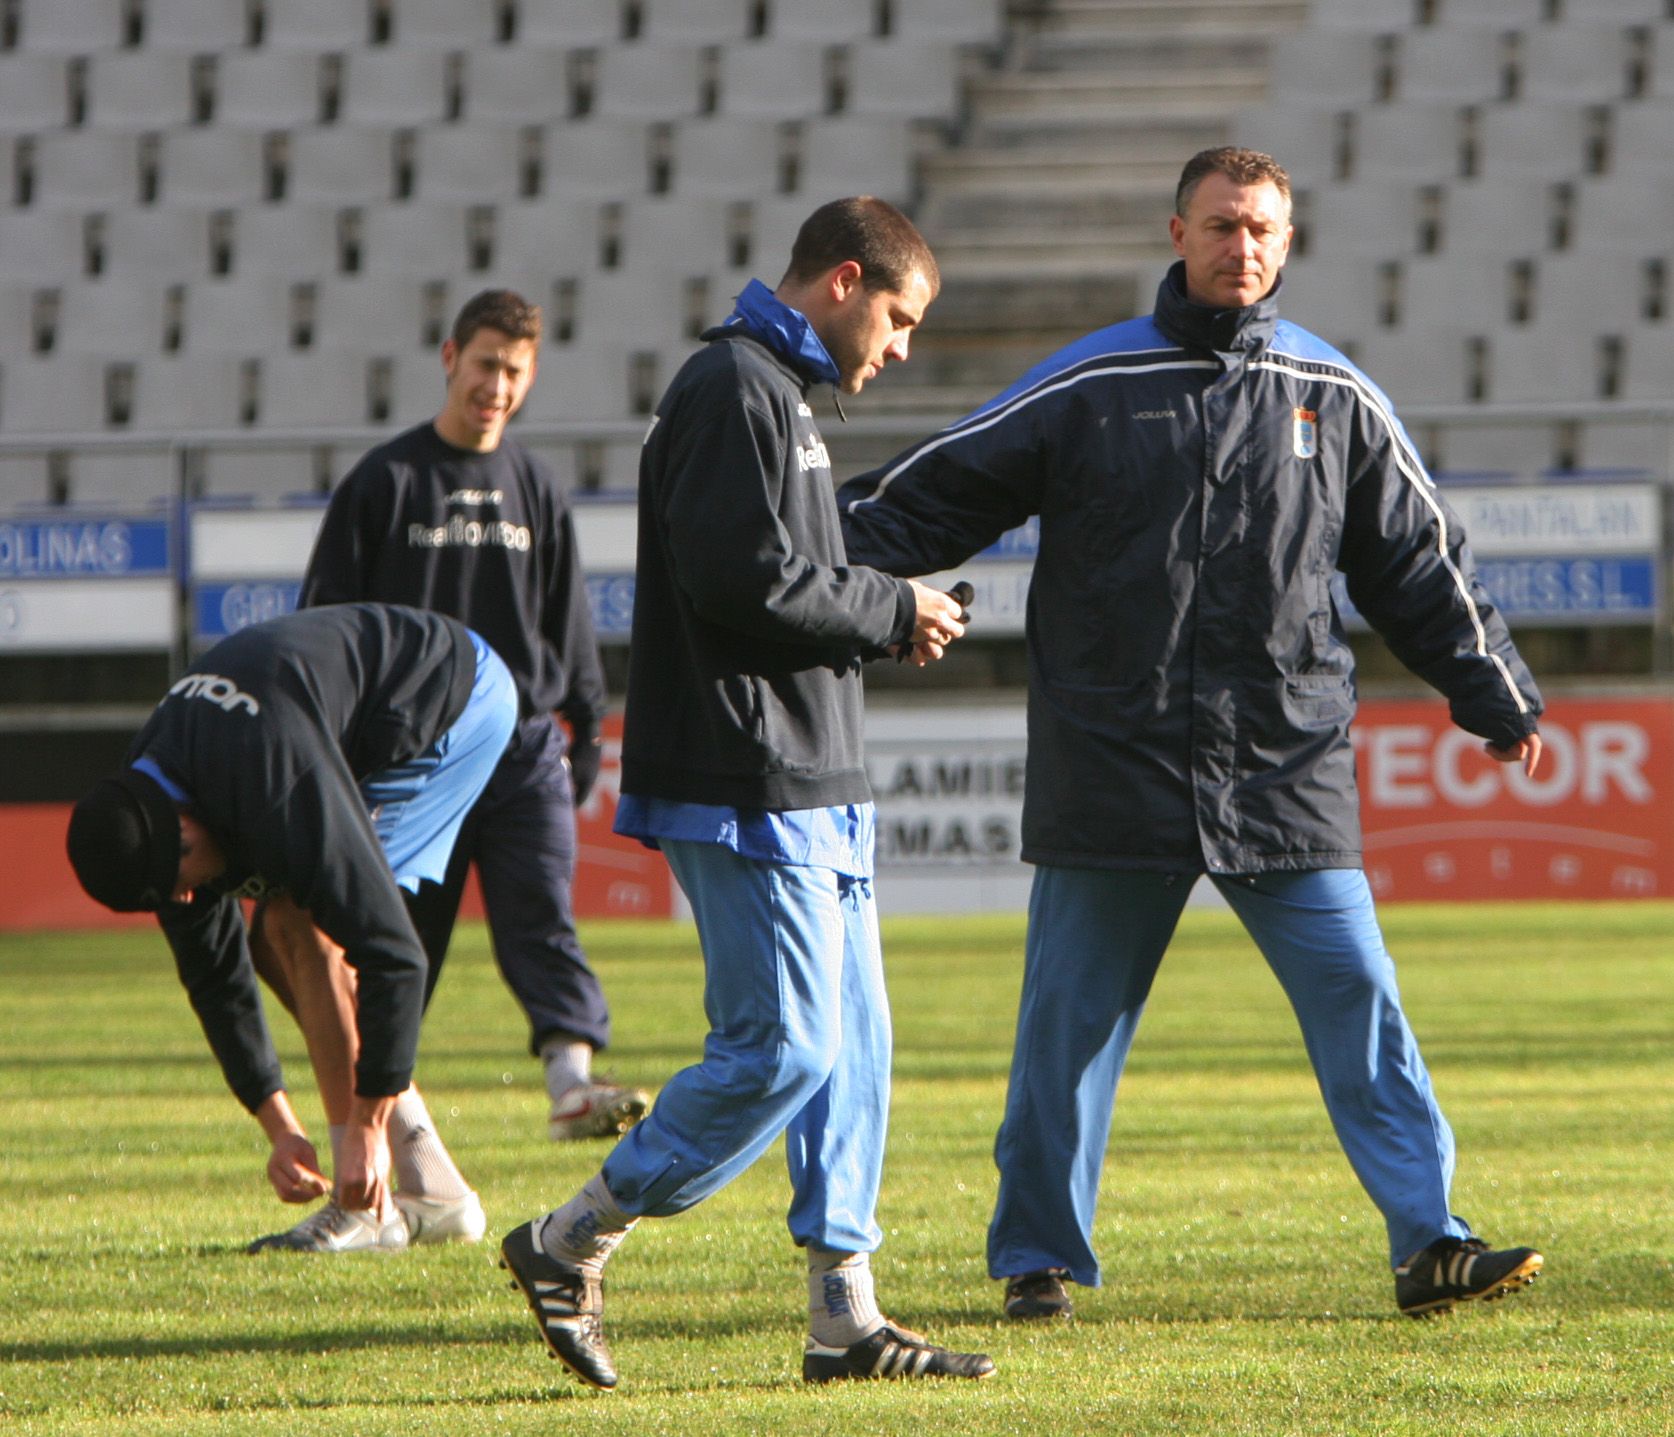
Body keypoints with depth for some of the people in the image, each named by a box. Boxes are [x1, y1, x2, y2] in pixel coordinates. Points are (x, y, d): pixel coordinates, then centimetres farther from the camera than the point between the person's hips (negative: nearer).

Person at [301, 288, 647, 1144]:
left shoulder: (535, 488, 13)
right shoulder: (385, 481, 2)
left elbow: (569, 621, 20)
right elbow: (327, 619, 2)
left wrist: (586, 725, 15)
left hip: (524, 743, 2)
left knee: (543, 913, -13)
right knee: (402, 935, 3)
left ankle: (572, 1078, -27)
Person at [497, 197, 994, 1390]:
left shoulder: (780, 394, 22)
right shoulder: (734, 387, -12)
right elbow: (742, 577, -21)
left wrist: (890, 615, 8)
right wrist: (890, 614, -9)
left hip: (813, 791, 11)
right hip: (749, 791, -11)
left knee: (852, 1043, 8)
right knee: (781, 1047, -11)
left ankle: (845, 1313, 10)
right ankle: (570, 1246, -2)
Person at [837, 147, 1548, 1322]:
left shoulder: (1337, 399, 9)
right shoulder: (1087, 388, 3)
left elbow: (1422, 565, 17)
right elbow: (931, 499, 5)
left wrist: (1497, 698, 18)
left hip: (1287, 768, 1)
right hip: (1111, 771, -1)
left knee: (1359, 997, -6)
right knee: (1071, 1018, 4)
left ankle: (1430, 1243, -5)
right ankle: (1040, 1257, 16)